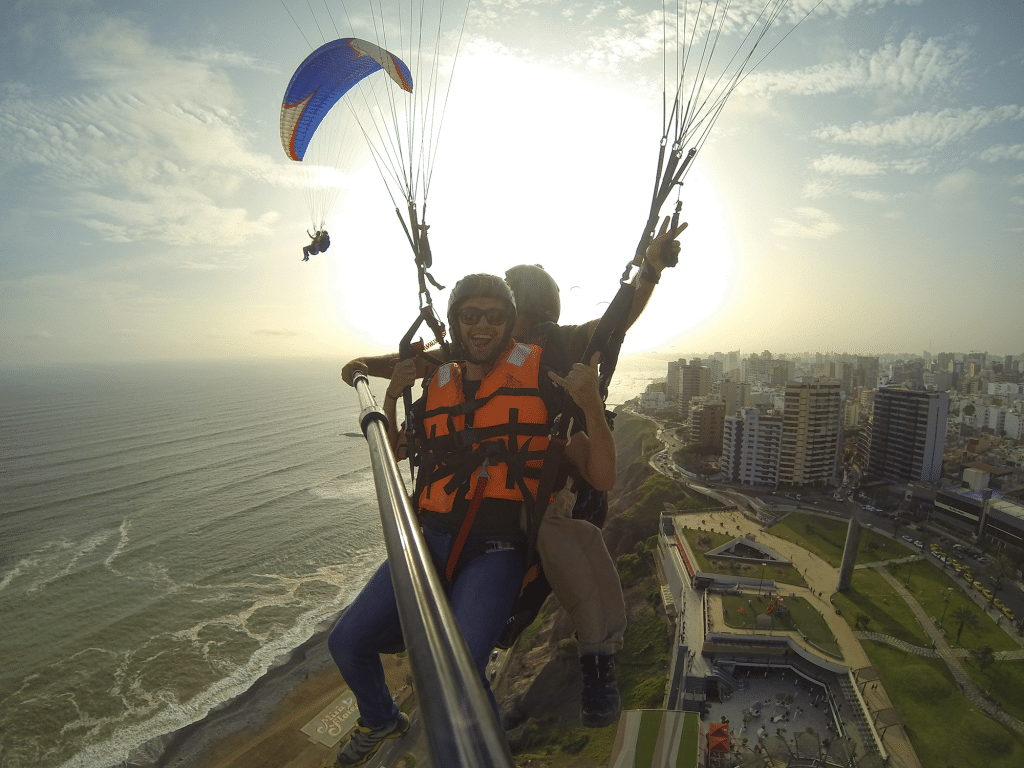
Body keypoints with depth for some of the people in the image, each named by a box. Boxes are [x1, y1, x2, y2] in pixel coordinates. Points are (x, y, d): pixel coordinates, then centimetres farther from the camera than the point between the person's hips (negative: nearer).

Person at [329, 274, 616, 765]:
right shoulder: (436, 387, 10)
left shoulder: (539, 382, -3)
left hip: (494, 552, -4)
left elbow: (602, 478, -5)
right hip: (430, 541, 5)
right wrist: (391, 395, 9)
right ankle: (381, 723, 37)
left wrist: (591, 405, -20)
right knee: (346, 643, 1)